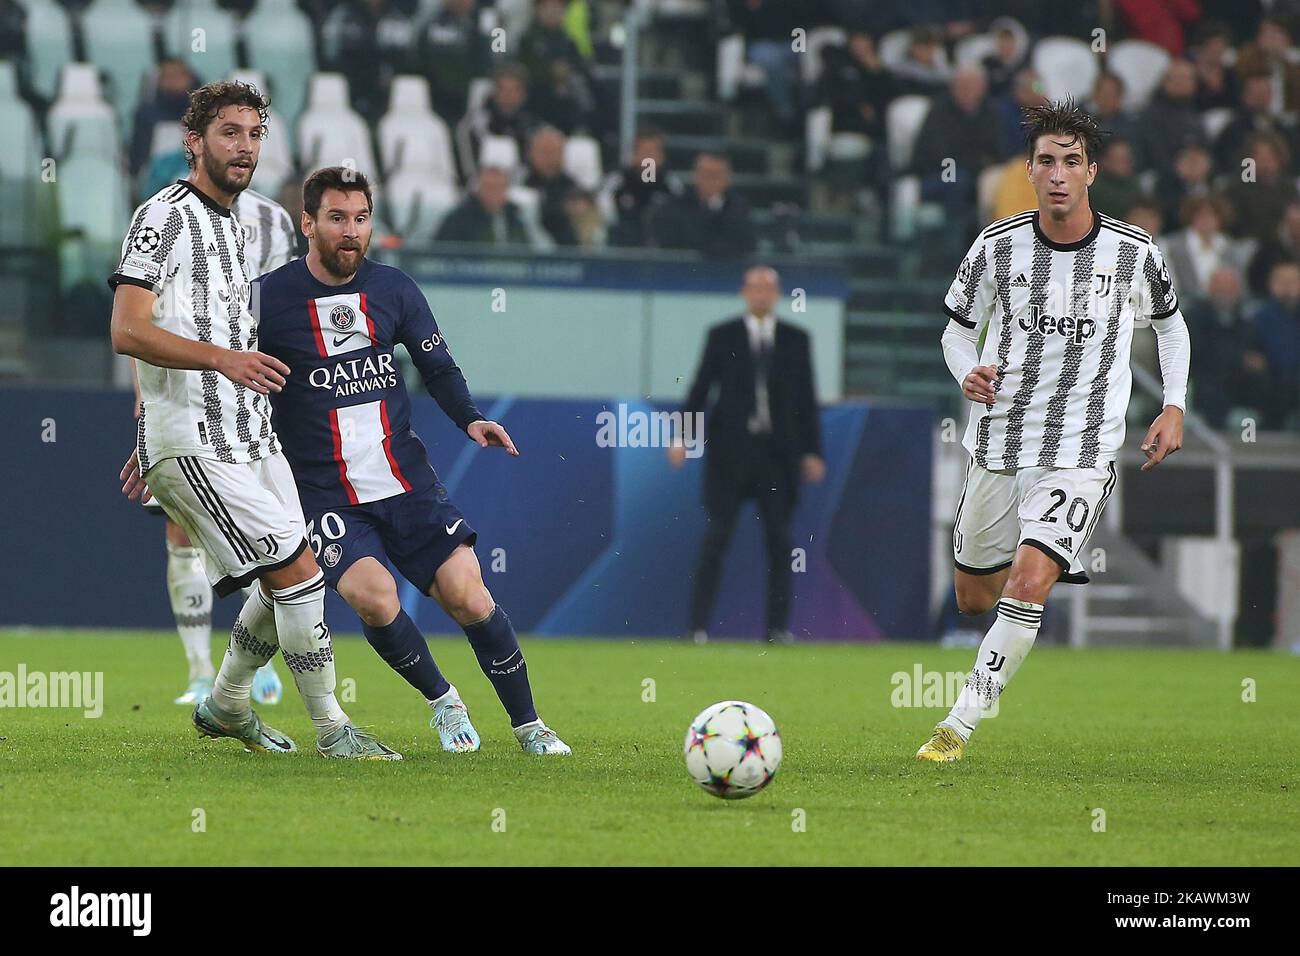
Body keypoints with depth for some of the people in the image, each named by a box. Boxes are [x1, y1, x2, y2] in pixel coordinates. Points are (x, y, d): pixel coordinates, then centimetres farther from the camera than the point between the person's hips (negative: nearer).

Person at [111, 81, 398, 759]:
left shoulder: (229, 224, 20)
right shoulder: (164, 217, -9)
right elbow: (129, 332, -18)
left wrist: (151, 445, 26)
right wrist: (224, 359, -29)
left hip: (250, 436, 9)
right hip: (194, 445, -9)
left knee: (286, 586, 10)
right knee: (298, 572, -13)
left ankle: (225, 705, 30)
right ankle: (331, 730, -4)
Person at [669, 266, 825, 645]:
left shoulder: (796, 340, 8)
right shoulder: (721, 336, 4)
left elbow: (806, 397, 8)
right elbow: (701, 388, 2)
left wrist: (812, 451, 3)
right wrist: (682, 437, -7)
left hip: (778, 452, 2)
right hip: (731, 449, -2)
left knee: (779, 538, 2)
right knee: (717, 534, -4)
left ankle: (778, 625, 7)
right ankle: (699, 624, -4)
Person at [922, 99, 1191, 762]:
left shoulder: (1133, 252, -3)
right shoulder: (997, 245, -3)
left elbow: (1170, 323, 16)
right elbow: (958, 329, 9)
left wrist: (1174, 407, 5)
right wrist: (968, 373, -13)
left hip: (1080, 455, -3)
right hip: (996, 445, 3)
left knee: (1027, 583, -21)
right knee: (973, 599, 13)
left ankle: (959, 725, -14)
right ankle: (1056, 564, 47)